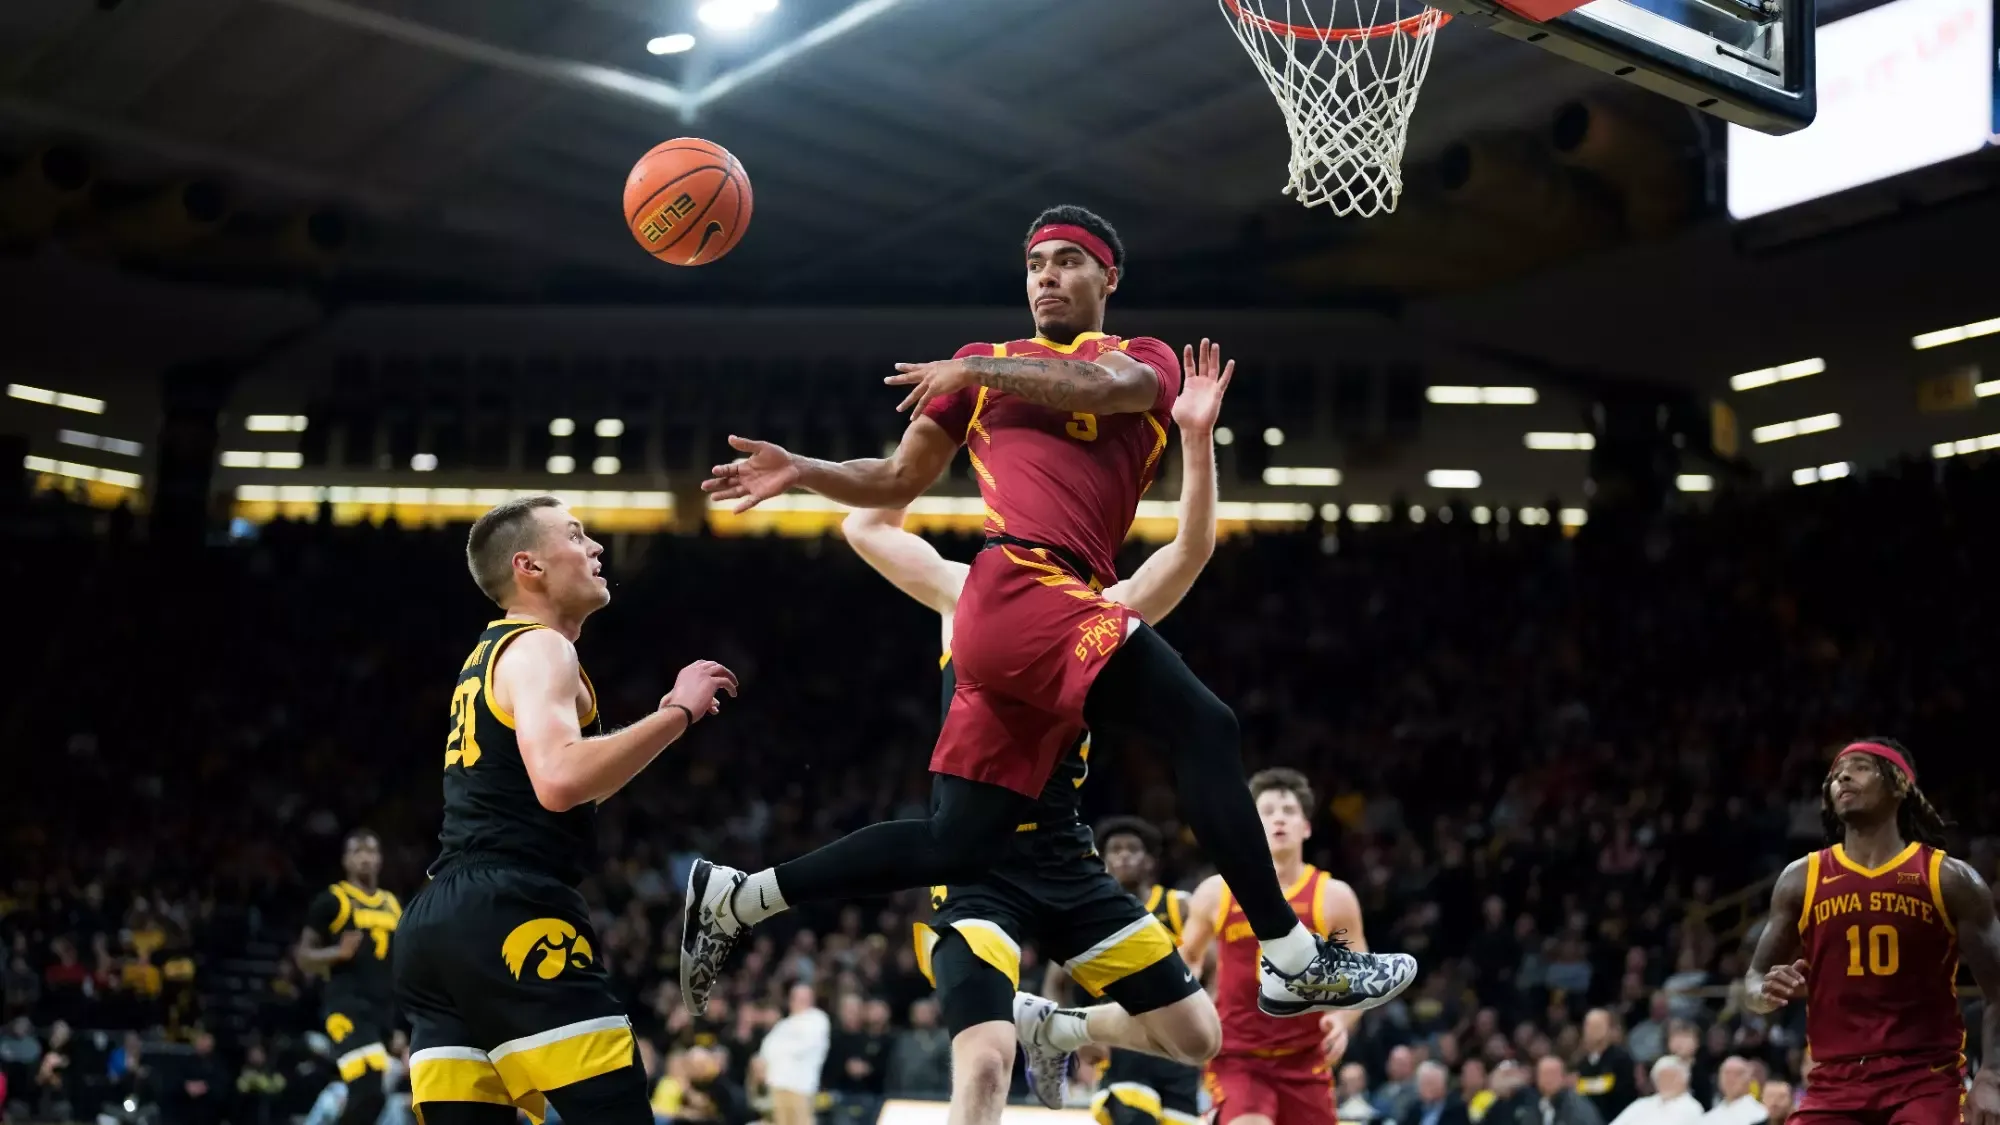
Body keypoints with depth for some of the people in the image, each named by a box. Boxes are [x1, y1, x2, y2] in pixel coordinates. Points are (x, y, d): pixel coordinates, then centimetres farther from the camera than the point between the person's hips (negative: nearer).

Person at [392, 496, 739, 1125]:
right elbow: (560, 782, -24)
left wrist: (664, 718, 27)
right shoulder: (538, 649, -5)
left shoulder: (491, 656, 25)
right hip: (512, 920, -10)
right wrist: (678, 711, -14)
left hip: (437, 924, 10)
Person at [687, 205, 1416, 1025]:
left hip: (1064, 605, 4)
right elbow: (897, 480, 21)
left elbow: (1105, 386, -4)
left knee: (956, 844, 4)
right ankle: (1295, 961, -19)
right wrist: (801, 471, 6)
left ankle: (735, 898, 15)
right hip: (1024, 587, -4)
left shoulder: (1144, 361, 22)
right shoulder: (983, 366, 17)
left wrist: (976, 370, -5)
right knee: (1204, 729, -19)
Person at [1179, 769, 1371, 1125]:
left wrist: (1342, 1019, -15)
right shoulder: (1217, 892, 0)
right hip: (1236, 1057, -2)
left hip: (1305, 1061, 2)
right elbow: (1186, 959, 16)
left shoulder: (1334, 897, -1)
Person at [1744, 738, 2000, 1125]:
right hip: (1835, 1081, 2)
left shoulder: (1948, 879, 1)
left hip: (1927, 1080, -2)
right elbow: (1753, 980, 13)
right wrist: (1767, 991, -13)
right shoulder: (1801, 880, 7)